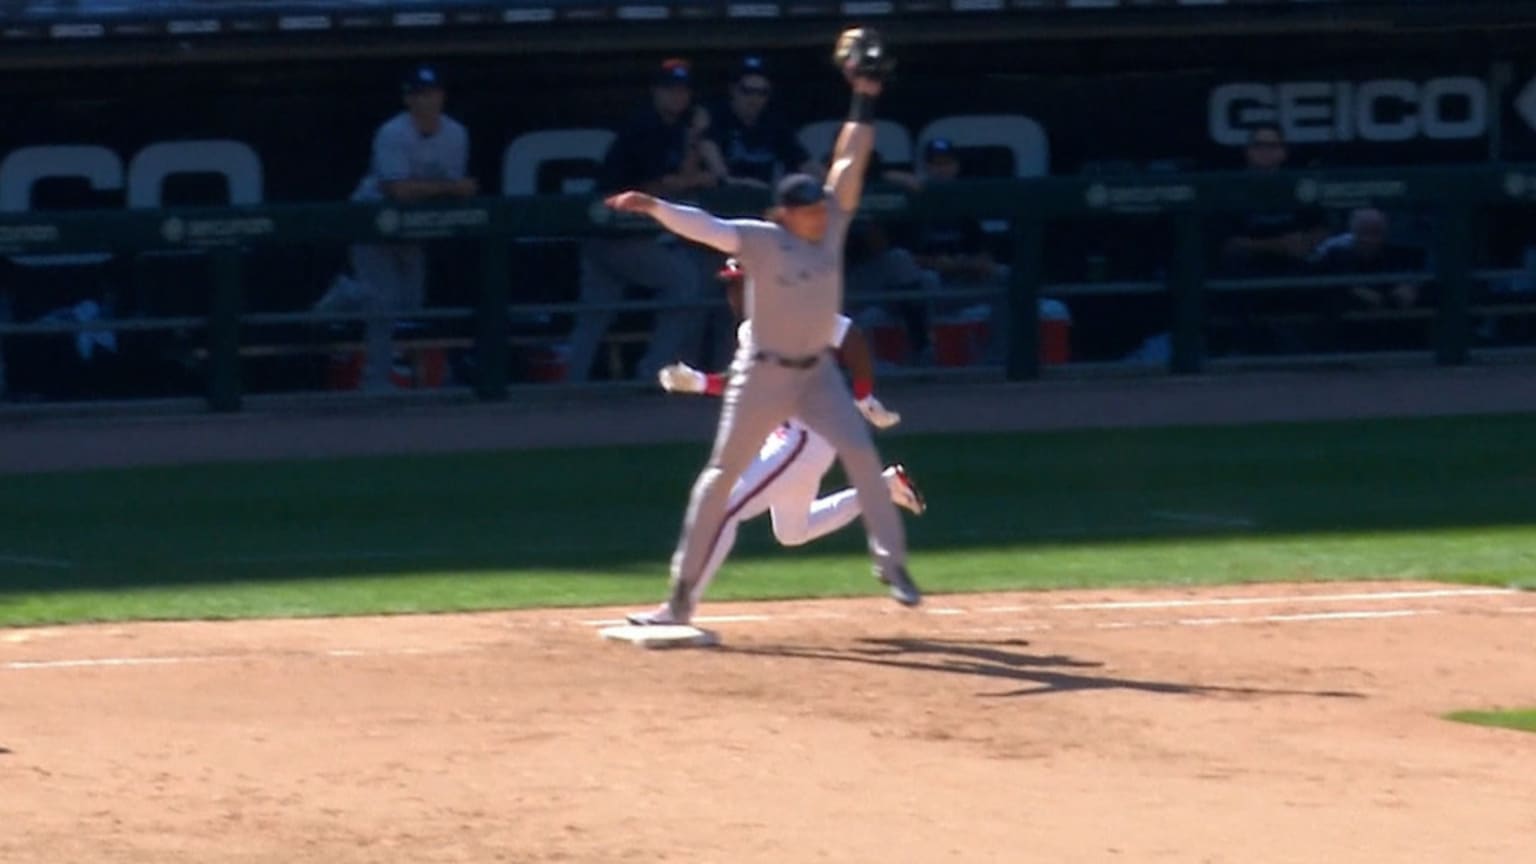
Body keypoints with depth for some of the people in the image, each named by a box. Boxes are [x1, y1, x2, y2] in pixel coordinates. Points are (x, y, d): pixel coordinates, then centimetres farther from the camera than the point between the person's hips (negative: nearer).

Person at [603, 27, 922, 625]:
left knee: (860, 453, -10)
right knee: (723, 475, 2)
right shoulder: (760, 241, -15)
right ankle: (683, 588, 7)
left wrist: (864, 96, -5)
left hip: (816, 372, 4)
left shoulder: (830, 227, -1)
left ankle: (890, 562, -2)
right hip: (763, 374, -4)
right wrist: (654, 207, -44)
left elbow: (849, 162, -1)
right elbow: (702, 227, -27)